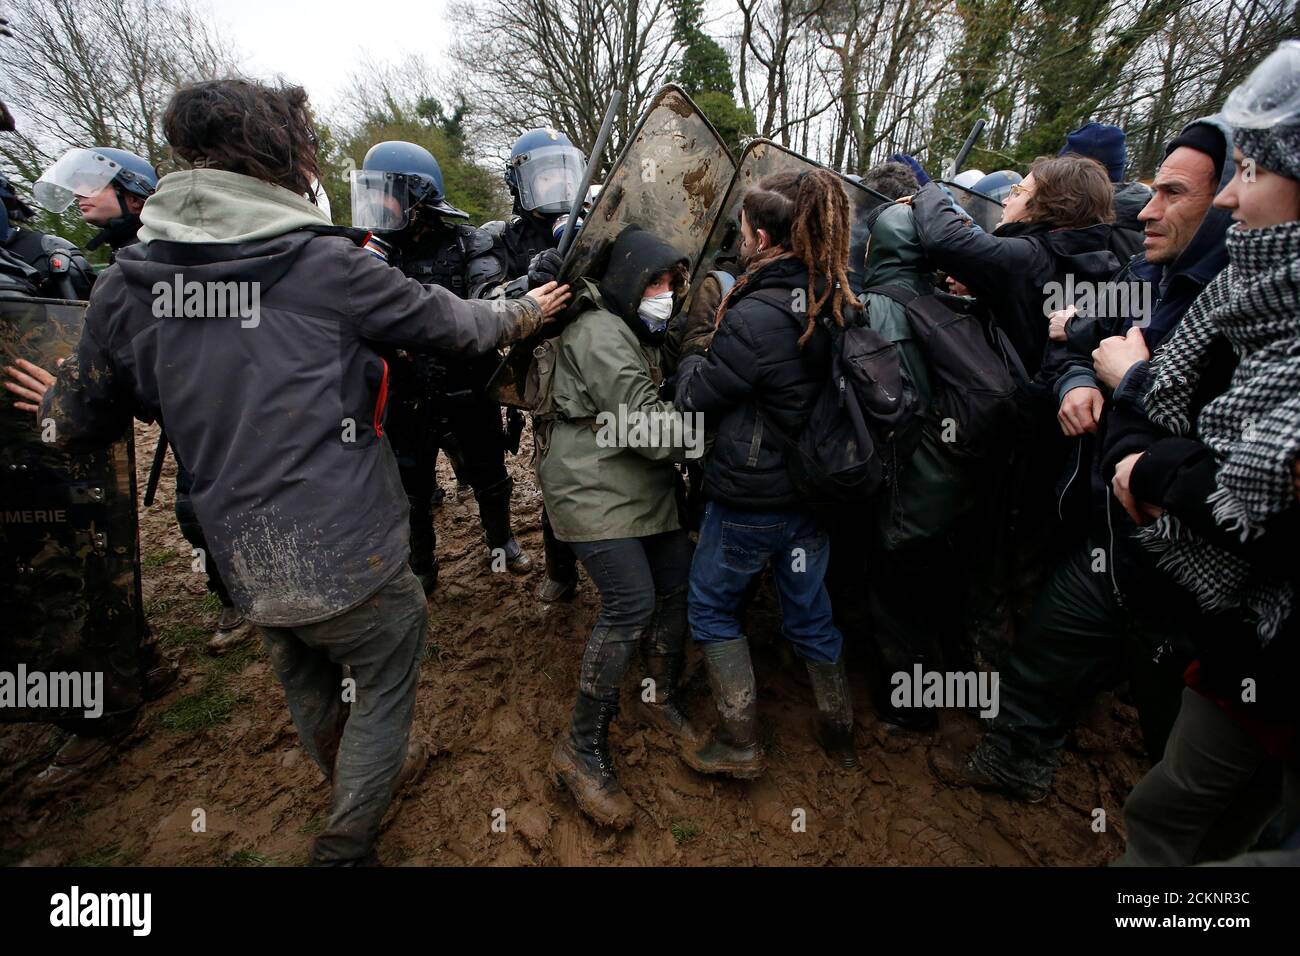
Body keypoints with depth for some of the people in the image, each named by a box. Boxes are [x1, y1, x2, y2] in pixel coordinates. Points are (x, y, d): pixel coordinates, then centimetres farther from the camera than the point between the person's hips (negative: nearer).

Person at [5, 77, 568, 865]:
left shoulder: (128, 282, -1)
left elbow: (87, 422, 10)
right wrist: (526, 311, 19)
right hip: (349, 555, -5)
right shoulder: (326, 264, -13)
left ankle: (357, 781, 55)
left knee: (311, 689, 28)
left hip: (246, 562, 6)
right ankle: (347, 845, 32)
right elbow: (455, 324, -1)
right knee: (385, 683, 19)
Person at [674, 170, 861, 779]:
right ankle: (839, 733, 39)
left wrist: (691, 361, 6)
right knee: (809, 610, 22)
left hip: (749, 499, -7)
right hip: (812, 491, 7)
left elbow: (694, 399, -14)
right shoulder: (833, 302, 1)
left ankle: (739, 744, 22)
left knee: (711, 605, 15)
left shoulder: (755, 316, -23)